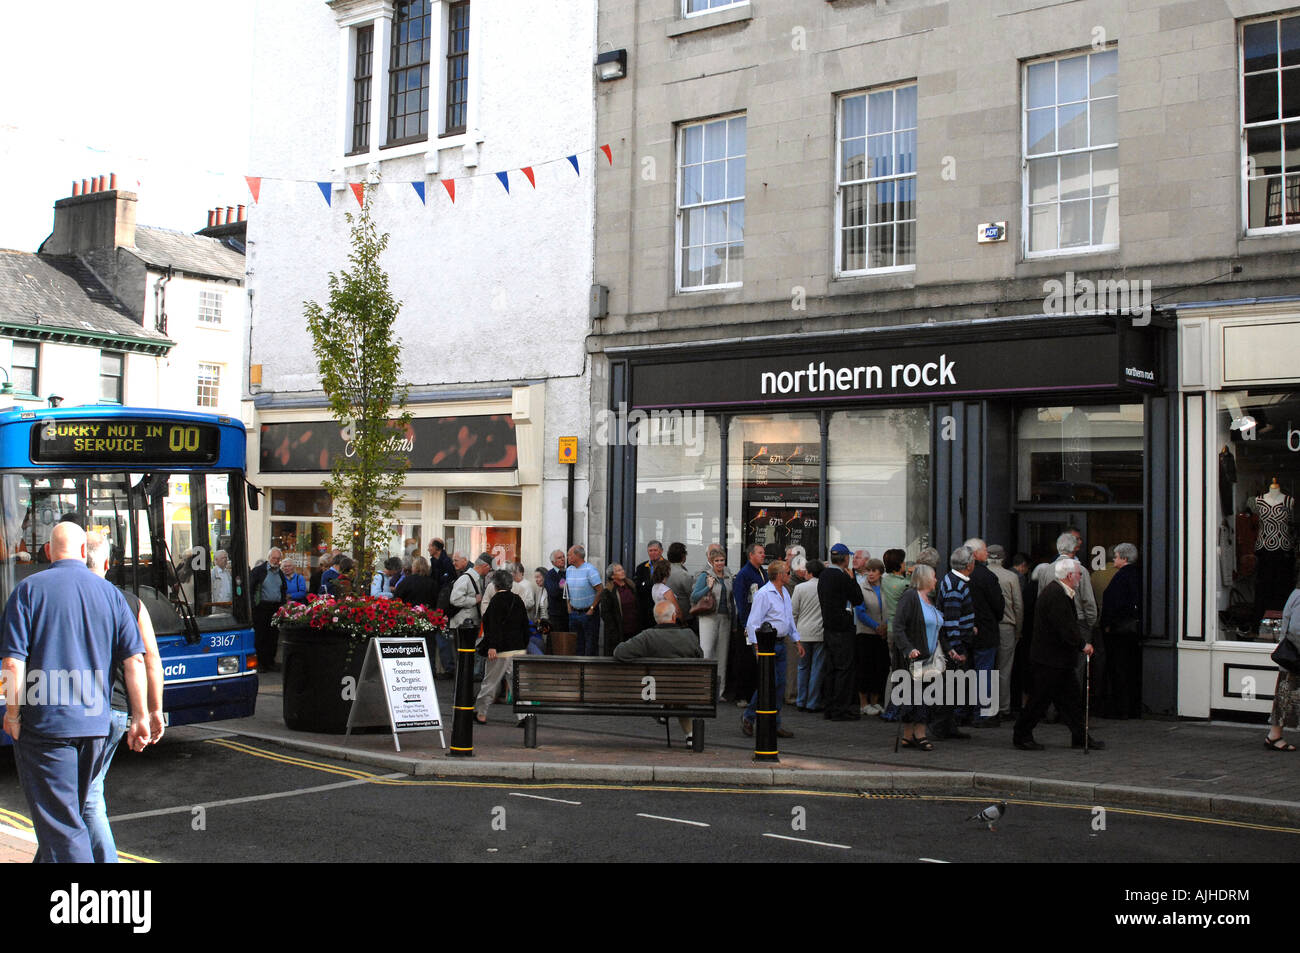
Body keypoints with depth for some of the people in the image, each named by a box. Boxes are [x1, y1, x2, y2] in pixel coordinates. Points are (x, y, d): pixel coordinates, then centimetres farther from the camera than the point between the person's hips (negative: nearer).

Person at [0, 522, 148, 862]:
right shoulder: (110, 592, 4)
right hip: (95, 723, 5)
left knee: (58, 819, -2)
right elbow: (134, 659, 0)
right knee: (71, 810, 23)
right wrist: (139, 716, 4)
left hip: (44, 722, -4)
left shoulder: (30, 589, -6)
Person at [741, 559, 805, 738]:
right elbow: (753, 622, -16)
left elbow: (790, 619, 26)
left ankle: (774, 725, 12)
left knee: (780, 684, 6)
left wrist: (797, 640, 23)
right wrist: (757, 646, -22)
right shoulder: (763, 594, -14)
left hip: (781, 643, 9)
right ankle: (748, 717, 4)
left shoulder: (785, 593, 15)